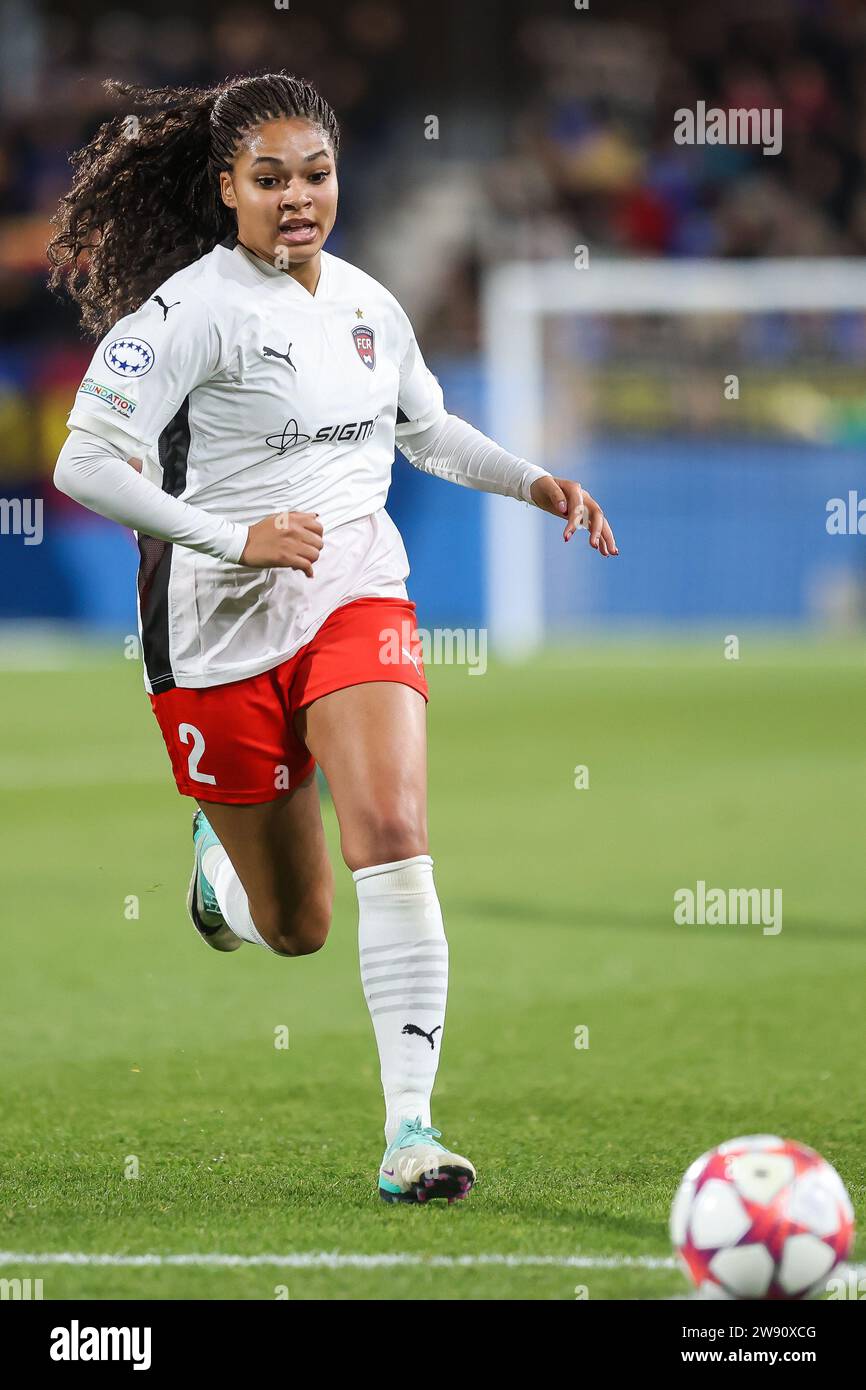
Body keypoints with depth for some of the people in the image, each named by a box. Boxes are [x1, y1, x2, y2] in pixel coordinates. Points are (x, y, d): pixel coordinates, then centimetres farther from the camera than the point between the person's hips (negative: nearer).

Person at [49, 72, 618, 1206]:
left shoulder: (367, 302, 7)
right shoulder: (188, 310, -13)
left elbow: (428, 431, 26)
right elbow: (86, 466, -18)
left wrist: (537, 484, 11)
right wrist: (236, 539, -25)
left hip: (358, 601, 4)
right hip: (220, 631, -4)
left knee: (392, 835, -22)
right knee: (296, 928, 6)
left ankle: (411, 1128, -21)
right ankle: (217, 853, 45)